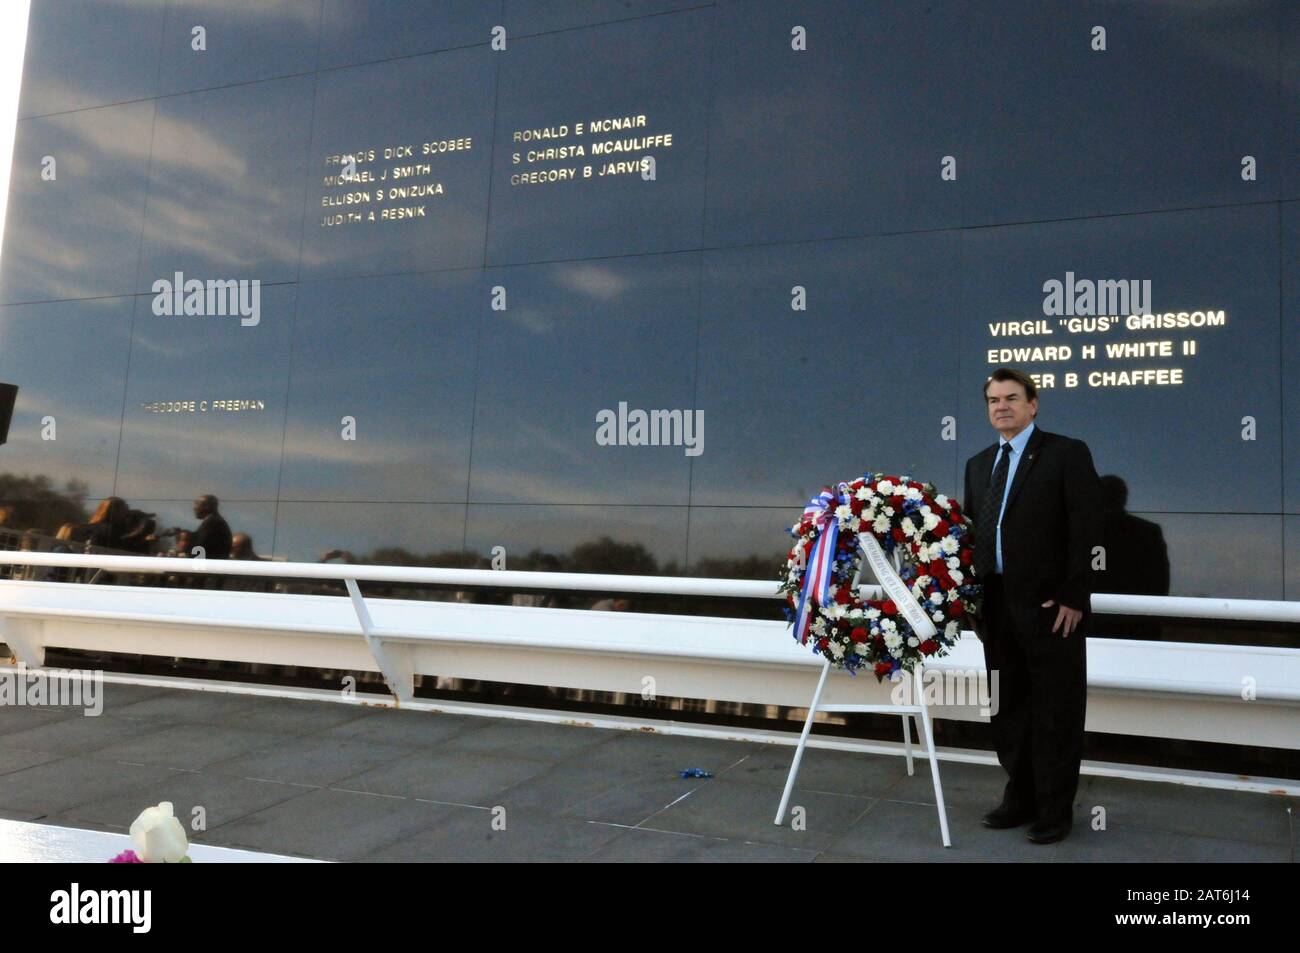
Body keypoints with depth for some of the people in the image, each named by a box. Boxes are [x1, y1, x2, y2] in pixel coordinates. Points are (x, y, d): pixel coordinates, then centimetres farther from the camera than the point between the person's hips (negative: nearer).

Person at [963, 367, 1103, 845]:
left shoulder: (1067, 454, -4)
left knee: (1056, 712, 3)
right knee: (1008, 709, 13)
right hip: (996, 607, 6)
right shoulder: (978, 464, 14)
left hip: (1051, 607, -6)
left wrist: (1073, 598, -14)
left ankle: (1055, 809, 15)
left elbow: (1086, 530, -9)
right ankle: (1021, 798, 26)